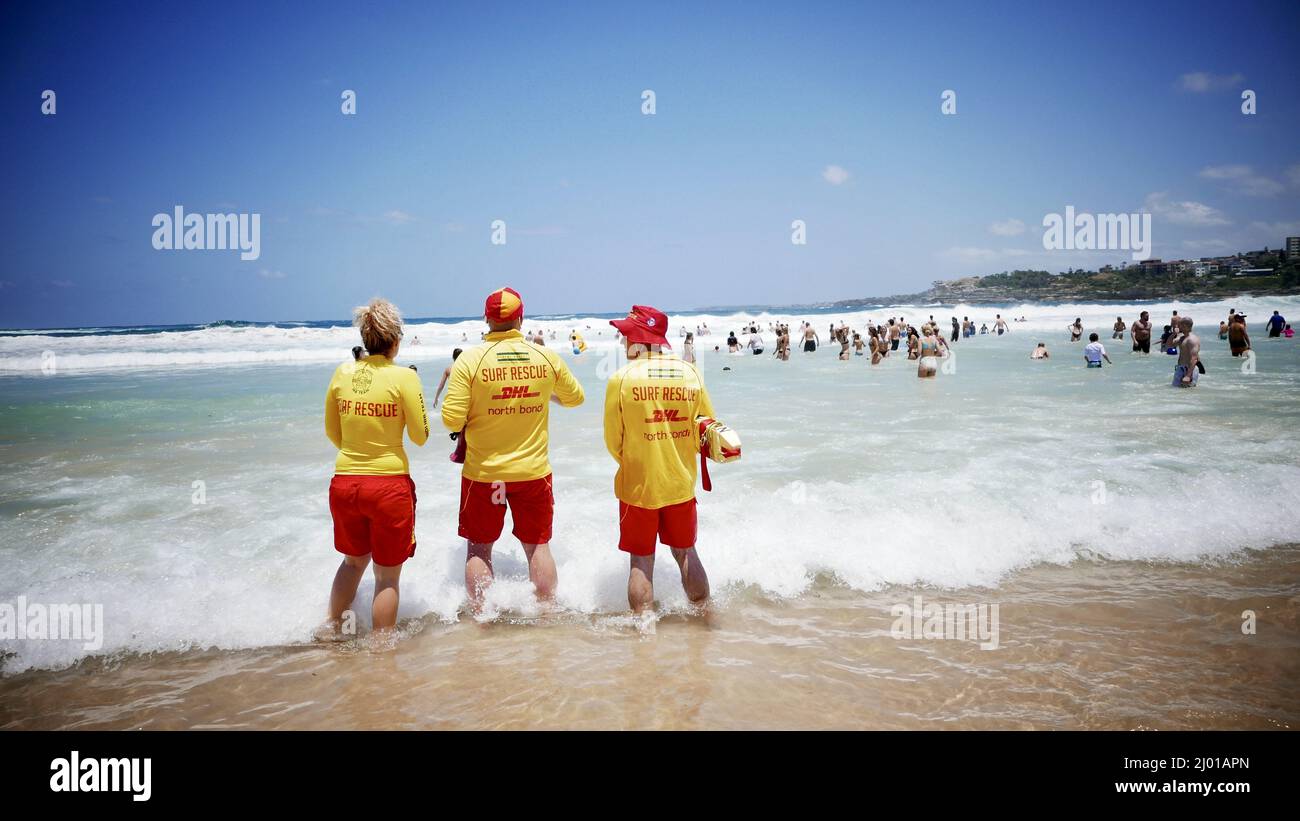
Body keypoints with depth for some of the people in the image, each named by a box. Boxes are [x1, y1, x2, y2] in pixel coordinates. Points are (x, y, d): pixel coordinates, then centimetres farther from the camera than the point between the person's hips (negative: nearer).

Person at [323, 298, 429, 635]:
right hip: (389, 484, -5)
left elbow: (332, 433, 11)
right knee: (387, 575, 10)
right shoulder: (403, 377, -12)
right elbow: (420, 436, -6)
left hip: (344, 482, 5)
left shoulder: (343, 372, 1)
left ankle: (332, 632, 38)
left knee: (353, 561, 27)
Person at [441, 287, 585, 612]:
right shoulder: (546, 357, -4)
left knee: (478, 548, 13)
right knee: (538, 545, 14)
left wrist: (475, 410, 7)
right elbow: (575, 398, 12)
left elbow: (452, 420, -15)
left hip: (483, 472, -2)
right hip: (533, 471, 2)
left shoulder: (470, 359, -12)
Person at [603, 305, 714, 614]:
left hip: (637, 485, -3)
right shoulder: (691, 373, -4)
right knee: (686, 553, 20)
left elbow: (613, 441, -6)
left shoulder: (622, 378, -13)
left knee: (641, 561, 9)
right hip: (681, 484, 3)